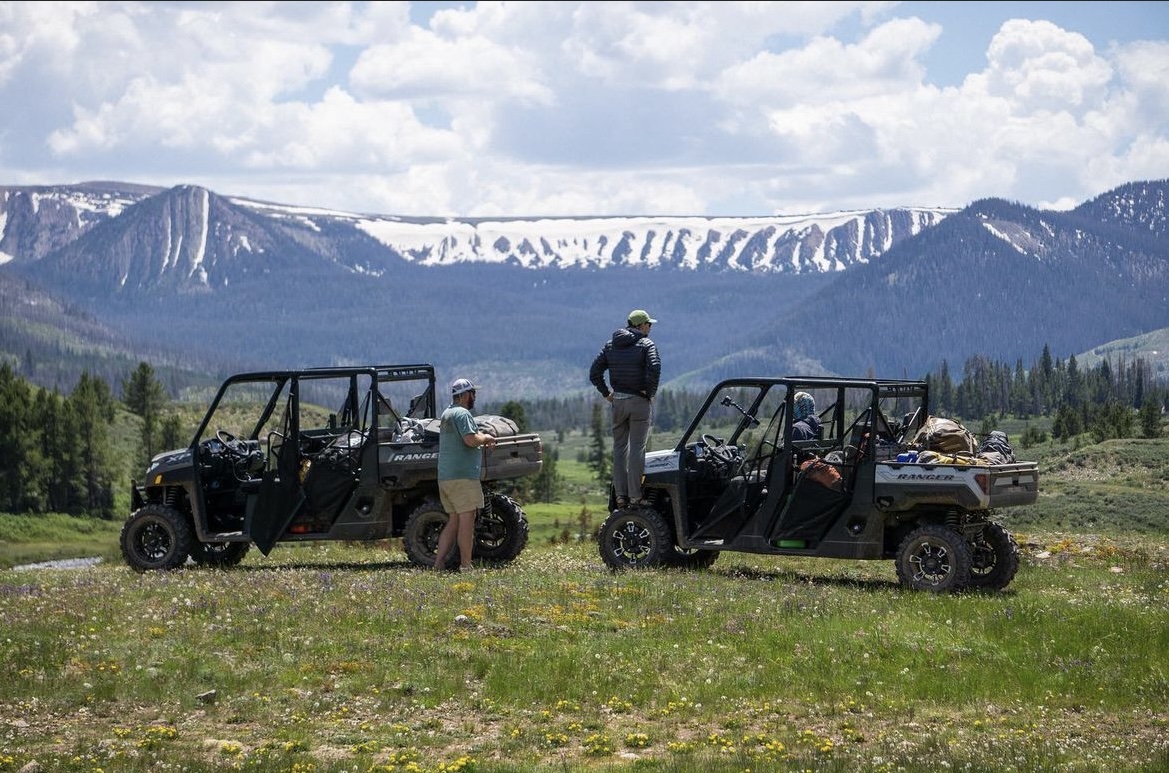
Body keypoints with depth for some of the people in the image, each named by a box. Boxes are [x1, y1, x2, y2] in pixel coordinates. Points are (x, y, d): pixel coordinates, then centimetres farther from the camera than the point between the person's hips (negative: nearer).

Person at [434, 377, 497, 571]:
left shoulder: (447, 414, 21)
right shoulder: (462, 413, -11)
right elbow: (470, 440, -22)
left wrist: (481, 441, 15)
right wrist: (486, 438, -3)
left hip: (445, 476, 10)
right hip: (462, 476, -10)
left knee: (454, 520, 12)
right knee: (467, 519, -7)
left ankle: (438, 562, 7)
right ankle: (465, 566, -8)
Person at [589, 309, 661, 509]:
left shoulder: (610, 345, 9)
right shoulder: (646, 344, -6)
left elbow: (594, 372, 5)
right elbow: (654, 368, -23)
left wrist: (606, 393, 10)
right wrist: (650, 392, -10)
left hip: (618, 401, 5)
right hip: (639, 402, -4)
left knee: (619, 447, 11)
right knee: (637, 447, -3)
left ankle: (620, 496, 9)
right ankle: (635, 496, -5)